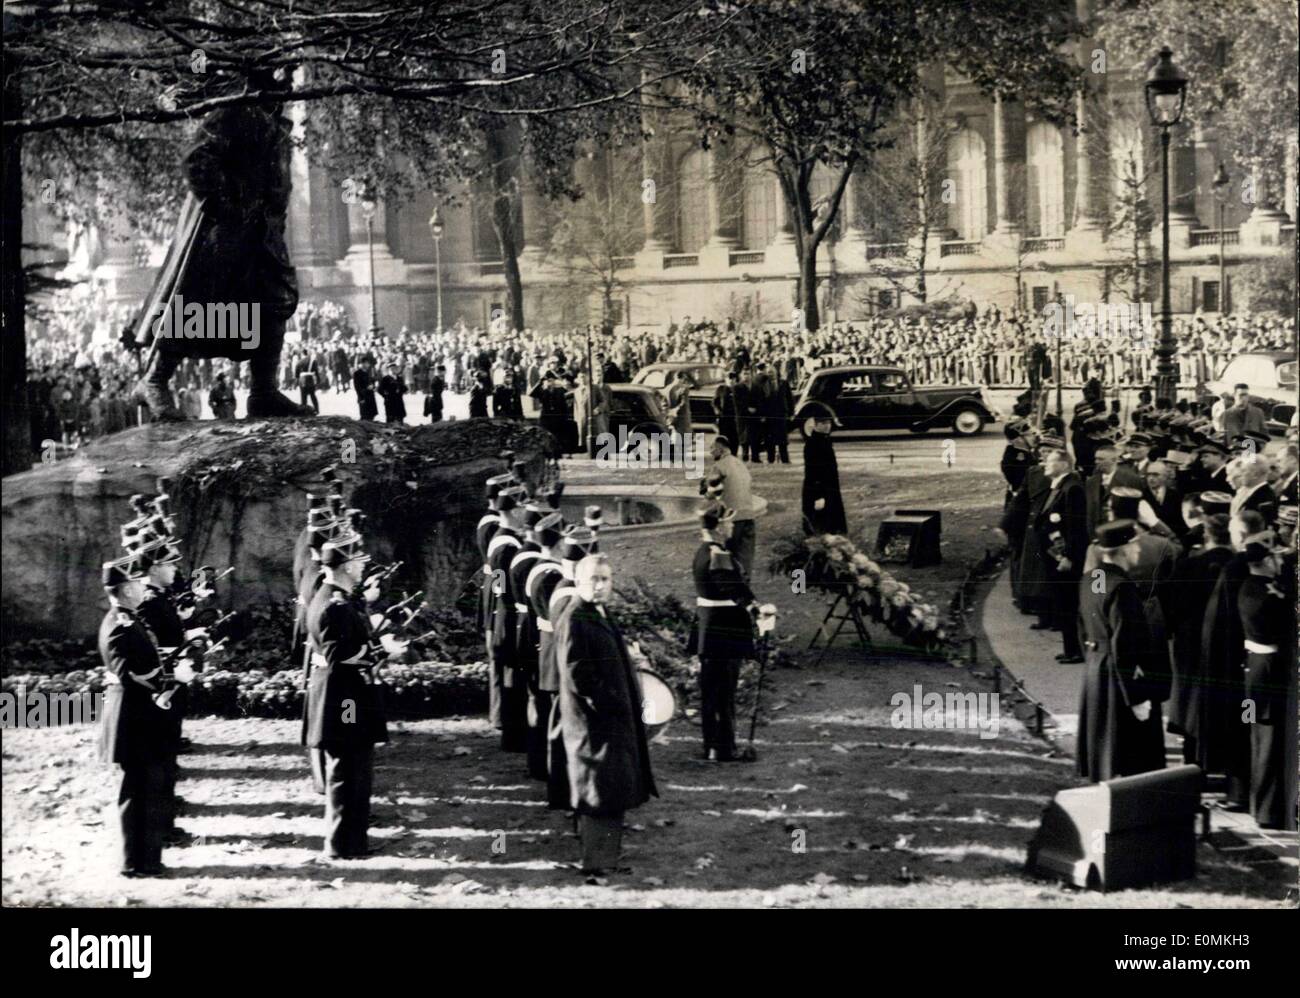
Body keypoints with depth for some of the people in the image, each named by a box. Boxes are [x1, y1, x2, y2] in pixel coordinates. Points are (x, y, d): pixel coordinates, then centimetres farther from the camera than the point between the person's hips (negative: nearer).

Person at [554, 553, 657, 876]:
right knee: (600, 792, -4)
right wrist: (610, 702, -17)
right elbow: (576, 675, -21)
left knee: (615, 790, 14)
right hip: (593, 723, -10)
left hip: (613, 718, 10)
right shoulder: (574, 621, -16)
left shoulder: (601, 616, 14)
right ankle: (597, 862, 3)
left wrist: (627, 704, 12)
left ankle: (606, 858, 23)